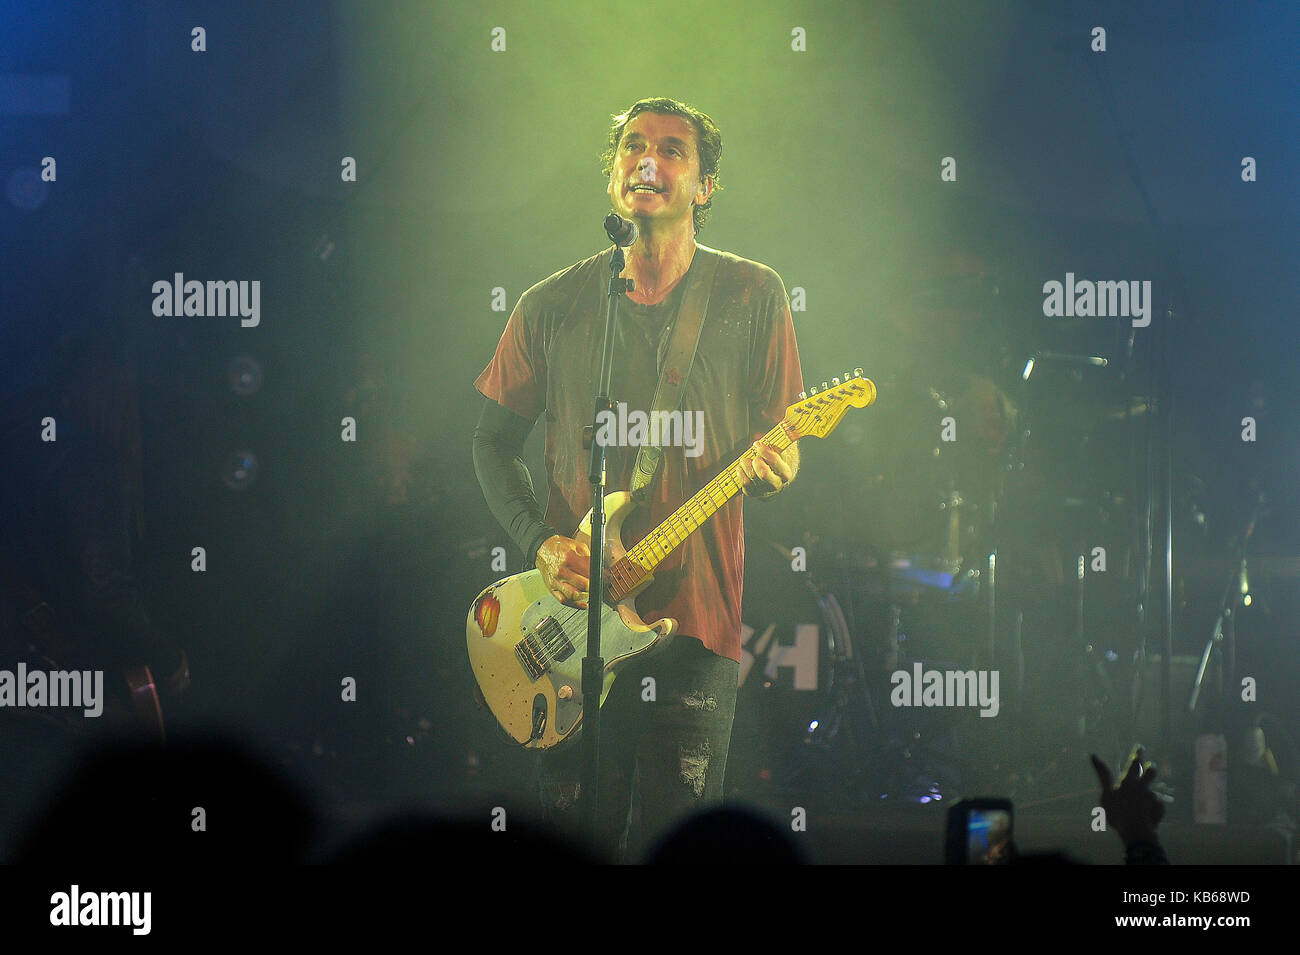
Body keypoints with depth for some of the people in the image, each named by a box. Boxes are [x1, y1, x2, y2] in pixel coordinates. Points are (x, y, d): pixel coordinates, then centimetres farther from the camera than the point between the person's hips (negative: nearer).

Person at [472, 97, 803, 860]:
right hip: (574, 611, 1)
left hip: (695, 620, -1)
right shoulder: (554, 306, 5)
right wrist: (540, 541, -3)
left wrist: (773, 468, -17)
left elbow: (783, 449, 7)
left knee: (671, 842, -2)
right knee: (578, 835, 4)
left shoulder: (751, 296, 3)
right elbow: (495, 442, 12)